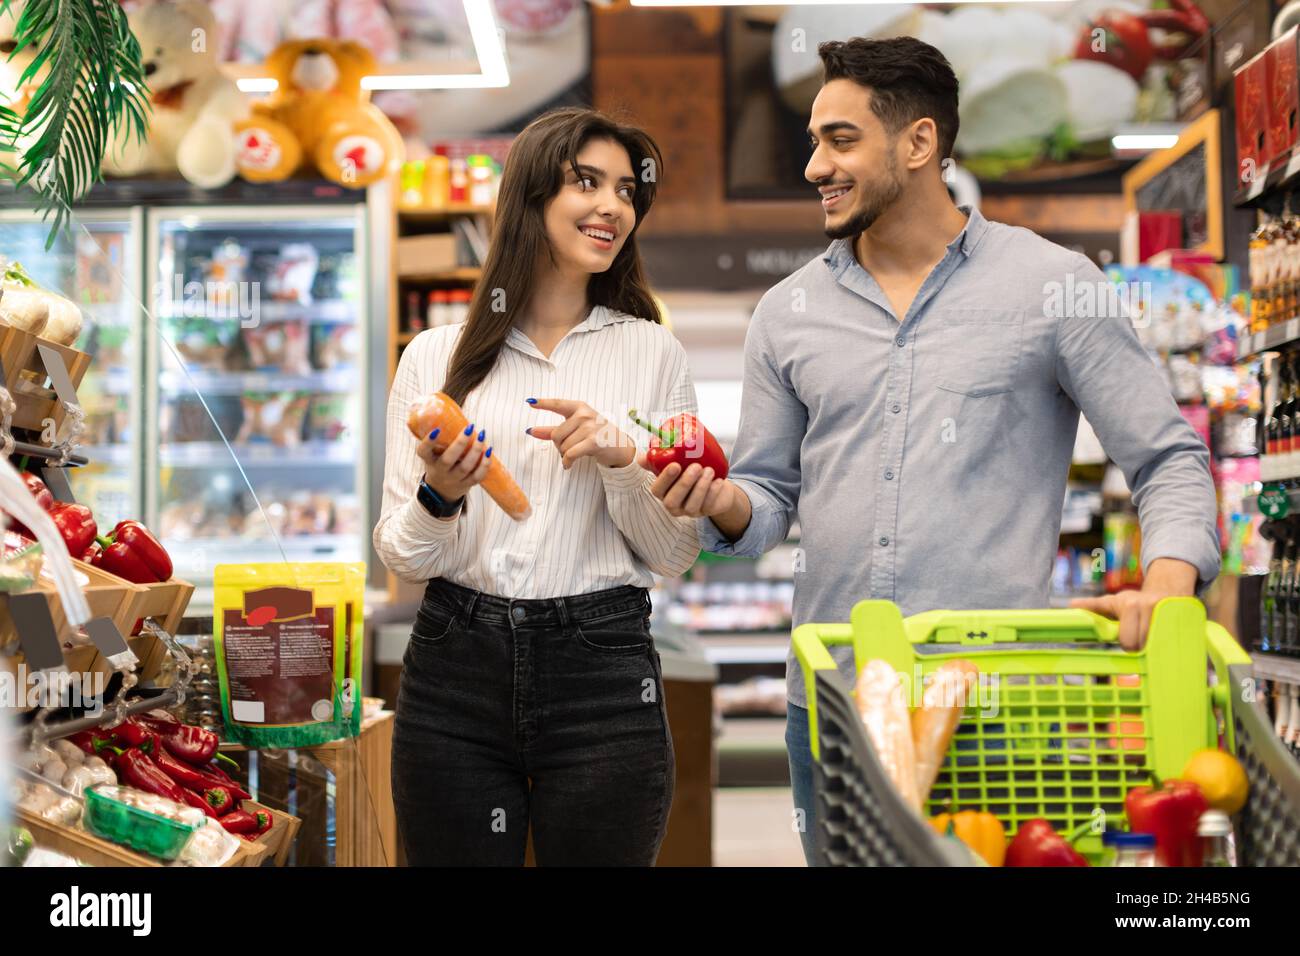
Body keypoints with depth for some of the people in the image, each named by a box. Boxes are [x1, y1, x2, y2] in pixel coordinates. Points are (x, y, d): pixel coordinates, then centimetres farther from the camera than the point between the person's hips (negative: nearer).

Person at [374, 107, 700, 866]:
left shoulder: (654, 353, 5)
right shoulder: (435, 357, 6)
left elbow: (678, 554, 3)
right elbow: (401, 559, 5)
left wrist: (621, 459, -13)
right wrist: (438, 497, -15)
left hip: (603, 670, 0)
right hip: (455, 668, 1)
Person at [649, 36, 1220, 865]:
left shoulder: (1053, 285, -1)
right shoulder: (789, 312, 10)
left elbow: (1169, 460, 1)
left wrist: (1169, 580, -17)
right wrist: (726, 506, -8)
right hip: (828, 699, 4)